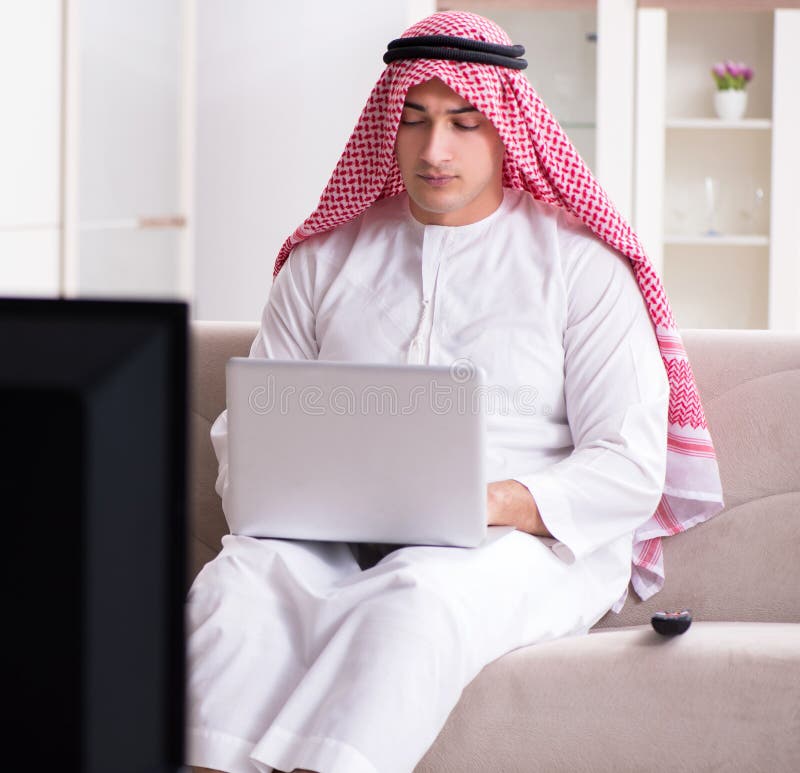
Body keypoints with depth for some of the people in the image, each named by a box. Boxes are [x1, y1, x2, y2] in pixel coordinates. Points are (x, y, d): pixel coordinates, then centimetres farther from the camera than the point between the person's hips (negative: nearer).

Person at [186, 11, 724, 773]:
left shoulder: (580, 262, 9)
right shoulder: (325, 259, 19)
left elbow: (630, 468, 1)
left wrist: (496, 504, -17)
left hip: (531, 540, -3)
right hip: (335, 541, 3)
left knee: (412, 601, -38)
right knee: (237, 585, -32)